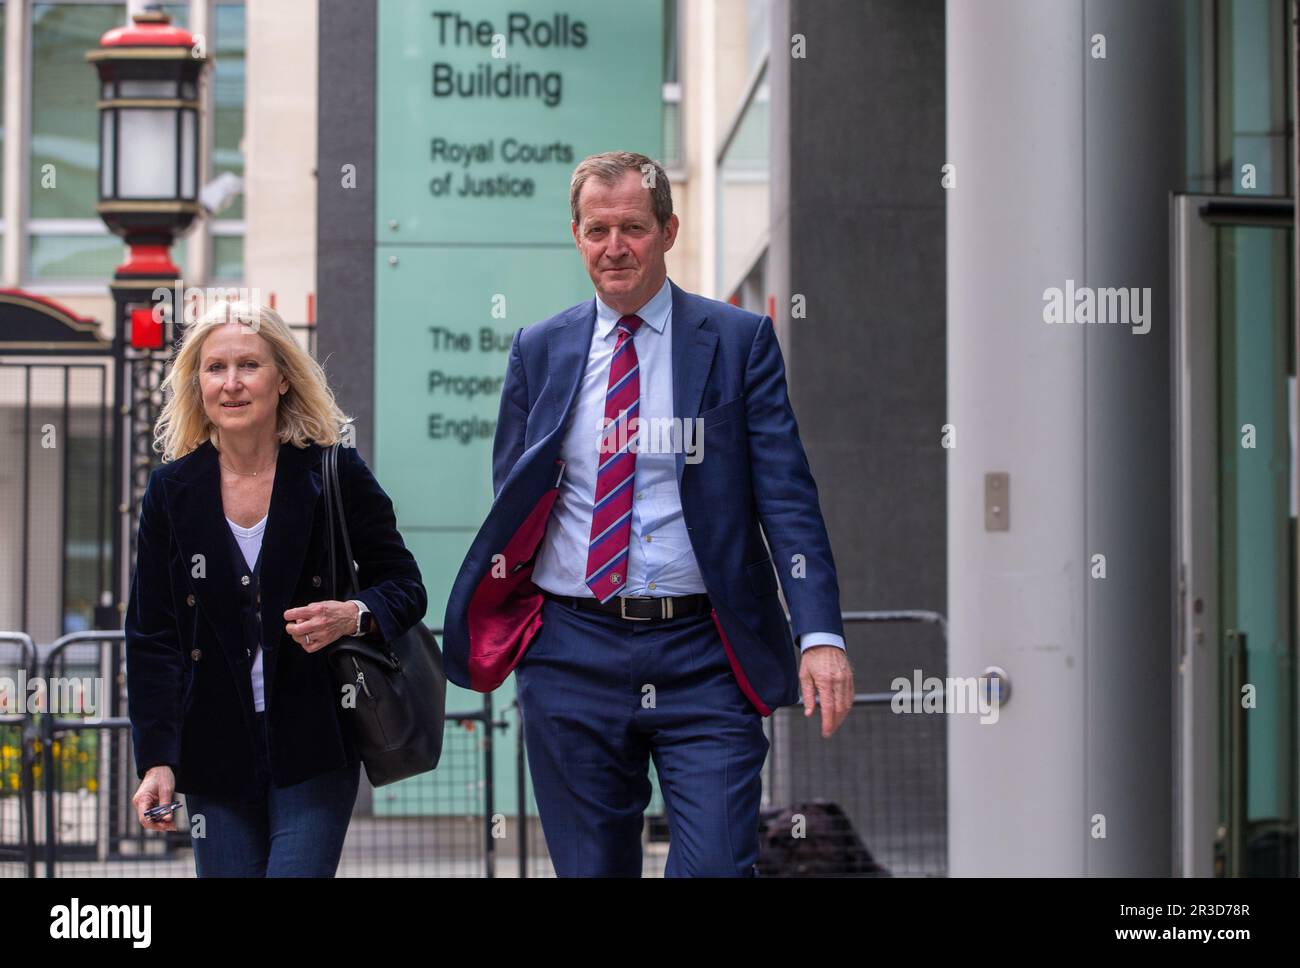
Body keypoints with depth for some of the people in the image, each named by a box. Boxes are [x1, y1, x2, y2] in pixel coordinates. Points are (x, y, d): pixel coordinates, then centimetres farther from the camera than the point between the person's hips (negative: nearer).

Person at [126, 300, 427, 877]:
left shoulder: (334, 476, -1)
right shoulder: (171, 490, 4)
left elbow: (405, 587, 6)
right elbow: (150, 635, 5)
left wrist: (356, 616, -18)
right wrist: (156, 760, -4)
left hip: (313, 748, -2)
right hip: (215, 755, 2)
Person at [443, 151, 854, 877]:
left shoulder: (739, 341, 2)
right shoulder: (539, 350, 10)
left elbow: (787, 497, -4)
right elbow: (511, 501, 14)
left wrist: (820, 634, -16)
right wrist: (489, 636, 0)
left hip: (702, 657, -2)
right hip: (571, 649, 3)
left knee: (718, 866, -10)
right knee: (591, 868, 9)